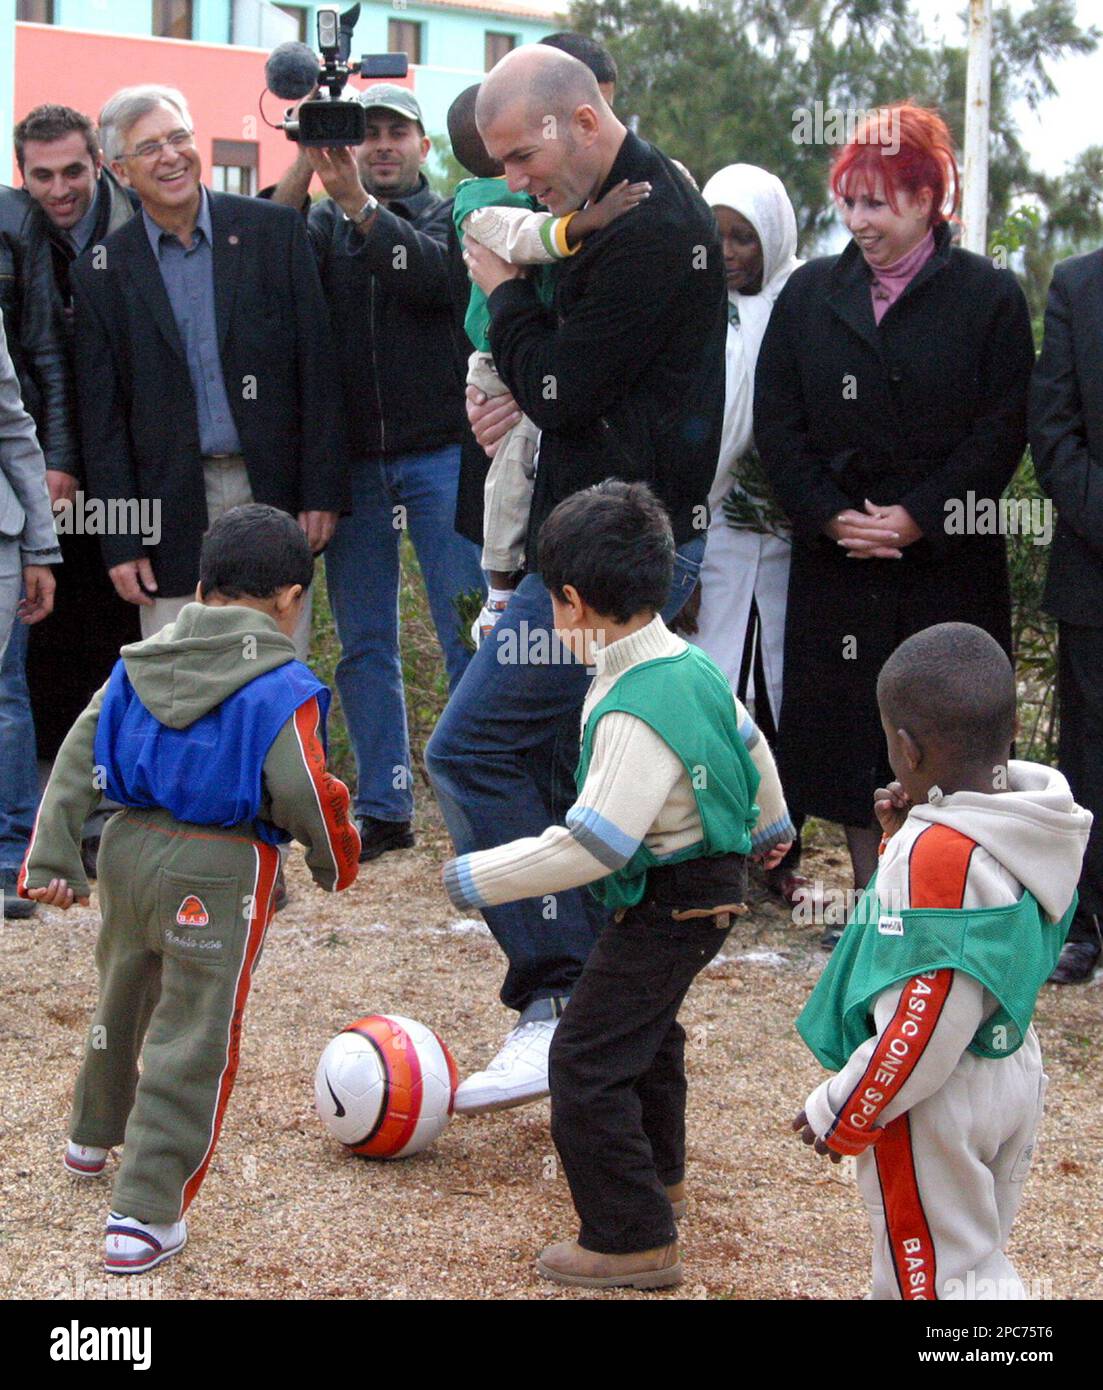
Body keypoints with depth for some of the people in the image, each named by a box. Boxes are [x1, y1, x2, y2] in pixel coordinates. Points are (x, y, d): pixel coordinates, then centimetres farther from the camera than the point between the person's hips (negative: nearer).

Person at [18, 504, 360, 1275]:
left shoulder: (138, 665, 5)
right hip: (220, 874, -6)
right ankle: (145, 1216, 1)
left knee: (122, 1002, 29)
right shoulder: (282, 691, -13)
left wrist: (52, 856, 8)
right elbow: (303, 797, -16)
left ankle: (92, 1136, 52)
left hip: (131, 847, 6)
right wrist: (336, 862, 4)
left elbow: (80, 756, 5)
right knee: (193, 1043, 1)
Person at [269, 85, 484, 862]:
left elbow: (433, 276, -16)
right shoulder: (326, 223, 13)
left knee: (468, 635, -5)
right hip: (351, 458, 3)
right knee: (365, 642, 6)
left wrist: (360, 204, -26)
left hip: (440, 452, -3)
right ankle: (384, 807, 14)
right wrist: (305, 171, -19)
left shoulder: (451, 218, 6)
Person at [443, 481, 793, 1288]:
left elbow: (592, 846, -33)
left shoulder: (635, 716, -31)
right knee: (648, 1026, 31)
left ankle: (633, 1239, -2)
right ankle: (658, 1169, 51)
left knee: (587, 1059, -7)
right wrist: (768, 825, 37)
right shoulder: (691, 664, -1)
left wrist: (479, 879, -24)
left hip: (669, 908, -11)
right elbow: (749, 744, 16)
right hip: (707, 884, 11)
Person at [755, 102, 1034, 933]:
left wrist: (919, 516, -14)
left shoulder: (990, 298, -1)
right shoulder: (811, 294, 8)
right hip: (837, 559, 3)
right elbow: (777, 422, 4)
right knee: (846, 731, 6)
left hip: (947, 563, -3)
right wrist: (831, 516, -8)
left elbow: (1001, 432, -5)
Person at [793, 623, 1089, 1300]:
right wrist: (911, 831, -1)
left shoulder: (938, 854, -29)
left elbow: (926, 1026, -28)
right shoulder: (1034, 825, -4)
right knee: (981, 1261, 23)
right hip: (1015, 1073, 9)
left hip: (937, 1100, -9)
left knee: (935, 1277, 7)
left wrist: (842, 1115, -15)